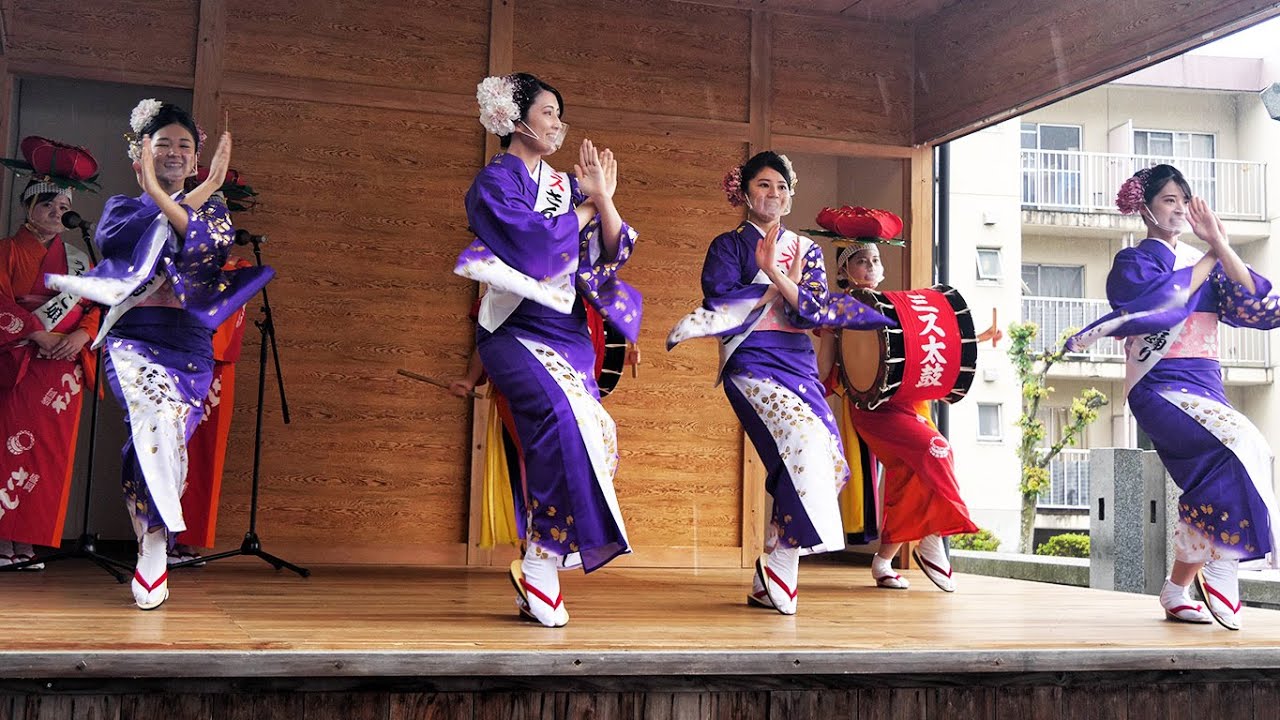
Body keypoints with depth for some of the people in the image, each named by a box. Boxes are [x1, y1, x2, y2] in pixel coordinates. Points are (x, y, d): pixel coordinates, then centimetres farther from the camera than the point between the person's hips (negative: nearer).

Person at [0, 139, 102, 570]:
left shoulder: (78, 258, 17)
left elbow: (95, 306, 12)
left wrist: (82, 335, -9)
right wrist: (40, 336, -16)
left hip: (64, 369, 4)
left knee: (51, 454, -1)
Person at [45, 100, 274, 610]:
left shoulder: (211, 207, 17)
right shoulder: (122, 205, 17)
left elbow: (214, 248, -6)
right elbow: (108, 238, -9)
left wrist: (162, 198, -13)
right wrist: (193, 200, -8)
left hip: (188, 339, 1)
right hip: (132, 335, -1)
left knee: (165, 424, -19)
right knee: (159, 414, -27)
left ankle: (151, 548, -7)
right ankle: (155, 544, -17)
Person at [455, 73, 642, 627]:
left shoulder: (564, 184, 18)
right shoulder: (496, 181, 0)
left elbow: (614, 251, 12)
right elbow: (535, 242, -17)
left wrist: (603, 198, -2)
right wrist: (585, 205, -2)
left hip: (567, 333, 6)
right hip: (516, 330, -6)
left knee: (593, 431, -11)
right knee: (561, 414, -28)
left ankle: (541, 565, -2)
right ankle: (540, 569, -20)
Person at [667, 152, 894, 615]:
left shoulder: (806, 249, 18)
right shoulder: (728, 246, 8)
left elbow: (814, 311, 0)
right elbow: (720, 300, -10)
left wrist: (774, 272, -10)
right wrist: (786, 285, -10)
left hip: (797, 365, 5)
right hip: (751, 364, -5)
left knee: (819, 461, -8)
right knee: (803, 434, -27)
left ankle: (767, 583, 4)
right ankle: (779, 572, -18)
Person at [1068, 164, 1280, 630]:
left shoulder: (1202, 263, 18)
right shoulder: (1133, 262, 4)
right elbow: (1165, 301, -16)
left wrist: (1219, 245, -3)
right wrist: (1208, 259, -2)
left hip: (1206, 388, 7)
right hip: (1161, 389, -6)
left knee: (1210, 486, 0)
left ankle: (1177, 592, 15)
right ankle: (1222, 566, -19)